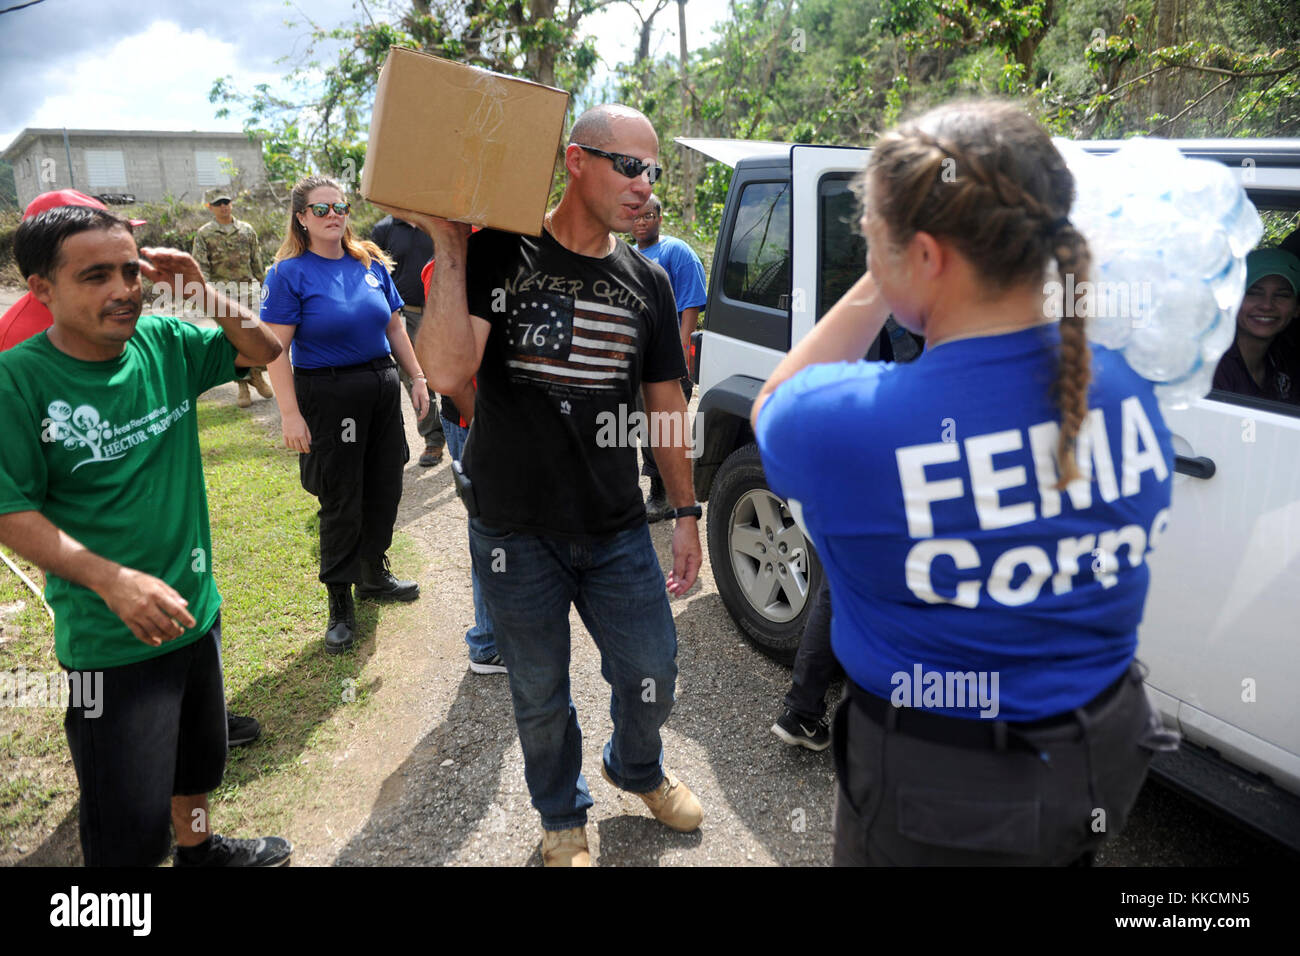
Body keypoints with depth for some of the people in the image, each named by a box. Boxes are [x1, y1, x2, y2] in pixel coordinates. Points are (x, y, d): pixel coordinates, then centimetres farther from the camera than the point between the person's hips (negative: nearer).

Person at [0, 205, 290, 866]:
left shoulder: (163, 343, -4)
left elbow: (264, 351, 6)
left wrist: (202, 293, -11)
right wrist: (112, 580, -27)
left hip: (196, 607, 6)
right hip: (110, 638, -6)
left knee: (200, 752, 29)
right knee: (130, 831, 5)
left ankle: (199, 848, 54)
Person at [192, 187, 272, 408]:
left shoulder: (247, 230, 9)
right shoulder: (204, 234, 2)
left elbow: (257, 263, 14)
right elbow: (200, 268, -3)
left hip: (248, 290, 2)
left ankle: (256, 375, 21)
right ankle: (242, 385, 8)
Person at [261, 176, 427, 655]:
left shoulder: (371, 263, 7)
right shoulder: (290, 273, -9)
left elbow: (395, 326, 14)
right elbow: (275, 349, -13)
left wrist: (417, 378, 10)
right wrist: (290, 415, -18)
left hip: (382, 388, 5)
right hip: (327, 395, -5)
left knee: (384, 489, 14)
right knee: (340, 502, 2)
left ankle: (374, 575, 35)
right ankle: (340, 605, 17)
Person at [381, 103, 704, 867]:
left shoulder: (648, 282, 4)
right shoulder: (498, 254, -8)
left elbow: (666, 404, 10)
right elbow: (448, 373, -21)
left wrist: (687, 511, 9)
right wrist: (449, 250, -21)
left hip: (618, 530, 3)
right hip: (516, 533, -3)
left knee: (652, 677, 13)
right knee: (541, 695, 14)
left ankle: (638, 768, 47)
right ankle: (564, 818, 42)